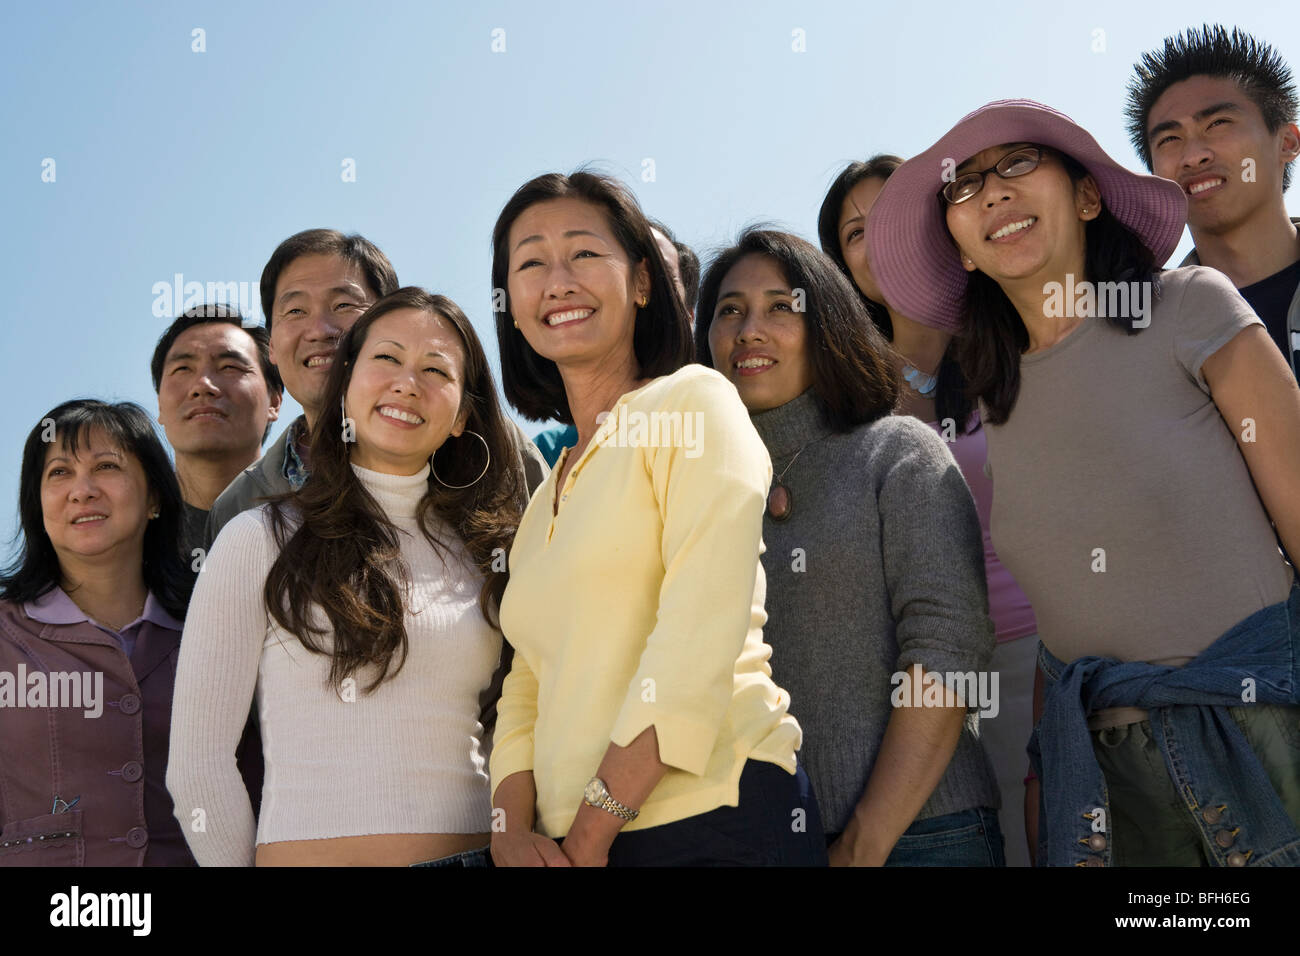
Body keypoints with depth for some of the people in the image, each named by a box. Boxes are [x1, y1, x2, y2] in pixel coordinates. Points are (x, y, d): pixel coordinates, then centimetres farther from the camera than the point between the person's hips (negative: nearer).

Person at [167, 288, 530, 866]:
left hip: (471, 851, 3)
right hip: (312, 850, -3)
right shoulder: (261, 541, -3)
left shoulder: (484, 551, 9)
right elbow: (197, 763, -4)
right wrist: (245, 863, -3)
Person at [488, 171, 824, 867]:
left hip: (717, 820, -6)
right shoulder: (547, 501, 17)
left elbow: (697, 643, -14)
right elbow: (527, 691, 12)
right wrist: (512, 832, -6)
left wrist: (586, 839, -14)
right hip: (570, 842, 6)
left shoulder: (693, 401, -4)